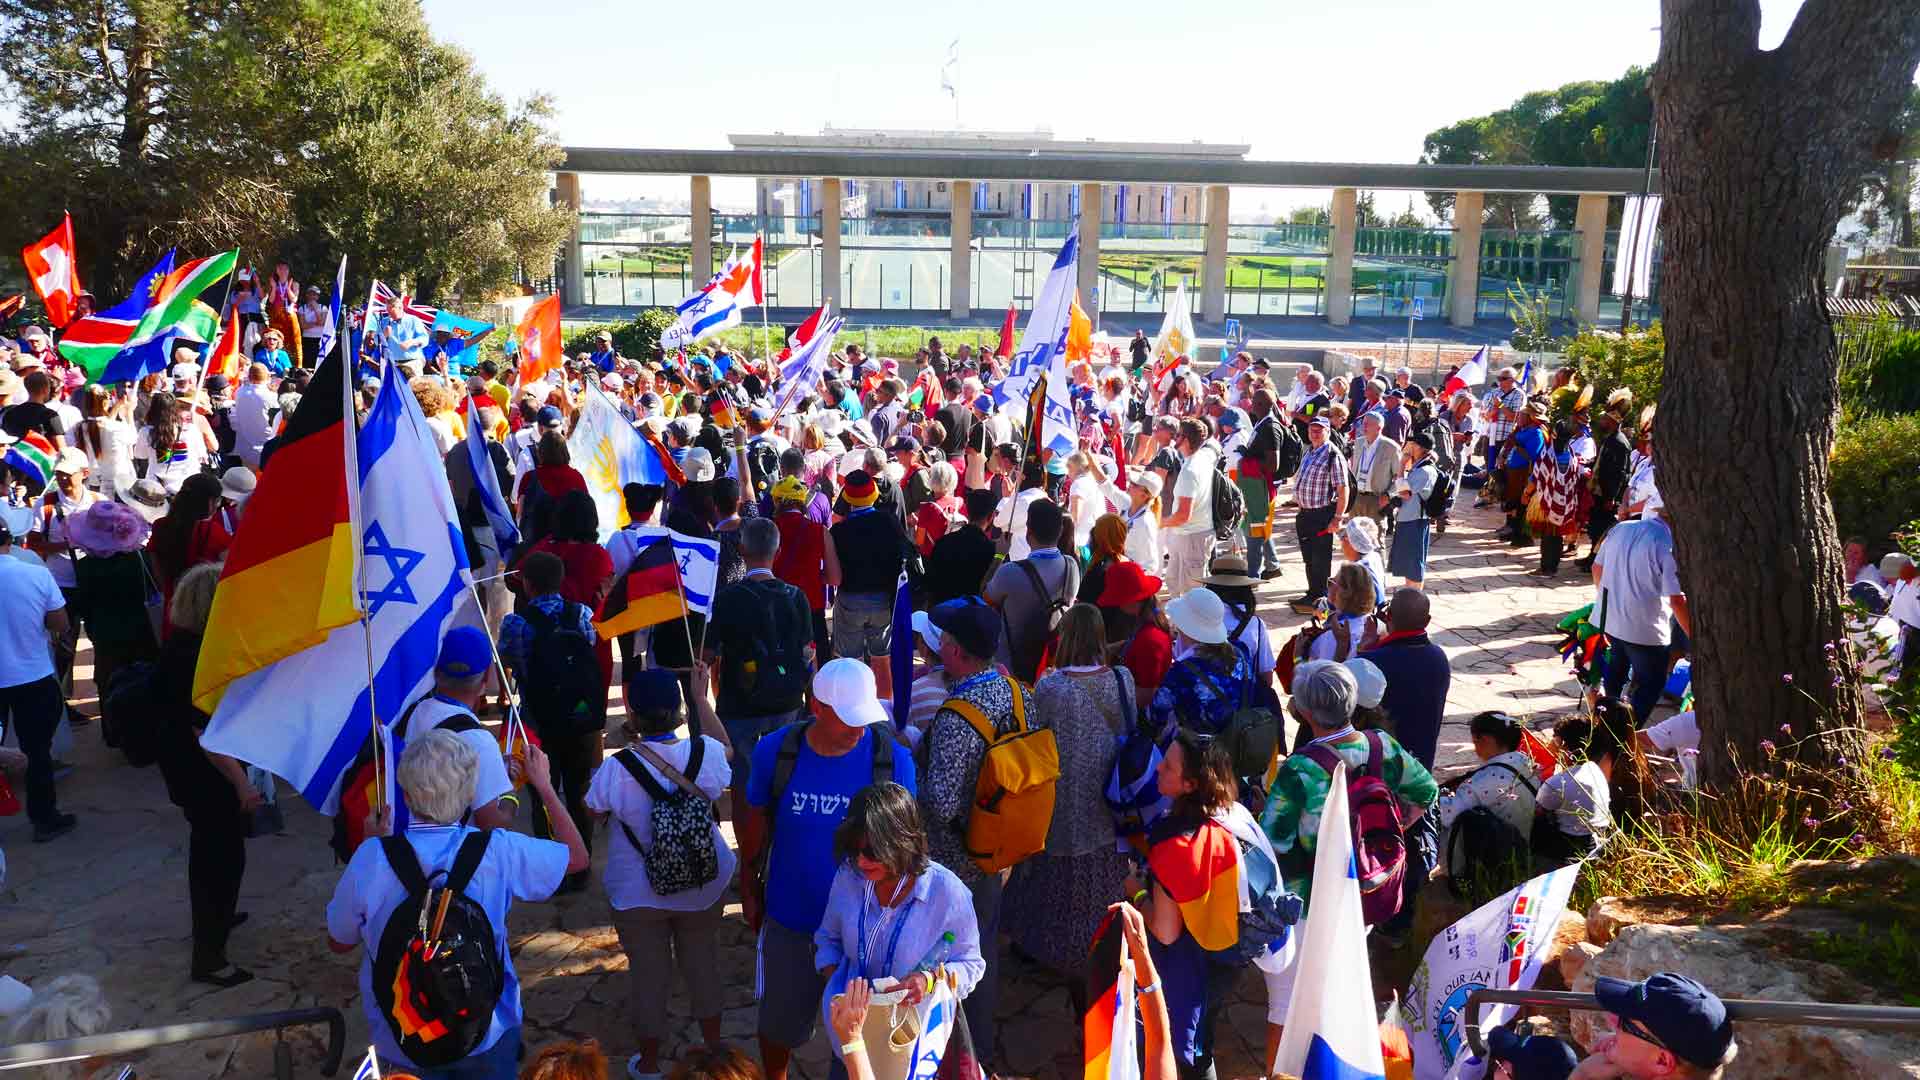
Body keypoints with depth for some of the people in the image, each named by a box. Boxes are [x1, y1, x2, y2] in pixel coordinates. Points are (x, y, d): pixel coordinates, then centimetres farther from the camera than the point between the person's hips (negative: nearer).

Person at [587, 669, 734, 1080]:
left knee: (648, 974, 17)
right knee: (703, 964, 23)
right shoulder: (707, 753, -18)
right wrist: (701, 696, 13)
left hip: (639, 896, -2)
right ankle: (713, 1047, 42)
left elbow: (594, 813, -5)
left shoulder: (616, 769, -25)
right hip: (704, 890, 2)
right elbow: (725, 748, 7)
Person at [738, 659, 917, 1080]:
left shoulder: (893, 760, -19)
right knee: (779, 1022, 22)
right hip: (790, 916, 2)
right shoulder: (775, 751, -16)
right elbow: (757, 821, 0)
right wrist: (749, 887, 9)